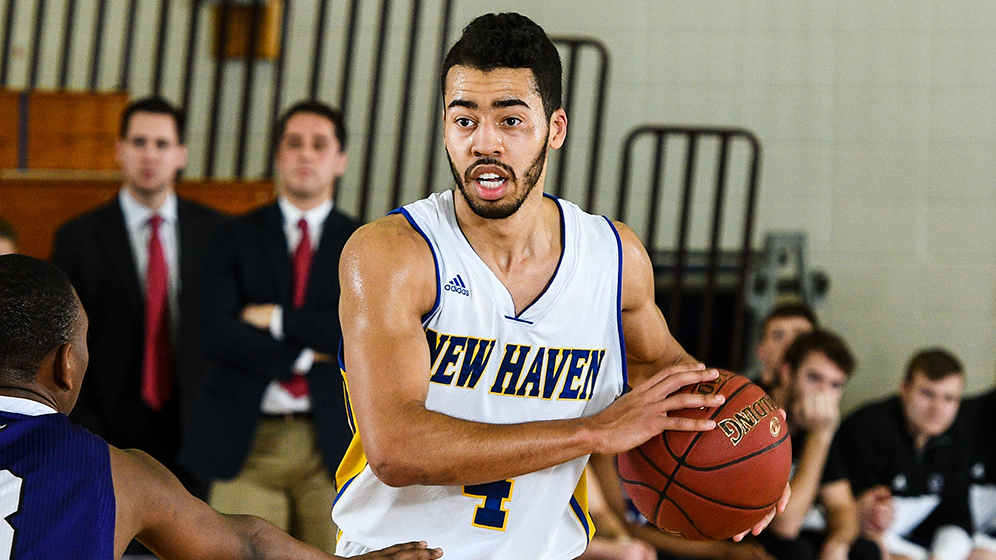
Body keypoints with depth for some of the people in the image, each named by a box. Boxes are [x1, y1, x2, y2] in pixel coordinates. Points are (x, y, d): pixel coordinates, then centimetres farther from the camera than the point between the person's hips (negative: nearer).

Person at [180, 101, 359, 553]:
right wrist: (304, 356, -8)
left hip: (333, 443, 0)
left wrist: (277, 319, -6)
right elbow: (216, 334, -4)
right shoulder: (238, 238, 10)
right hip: (247, 443, 0)